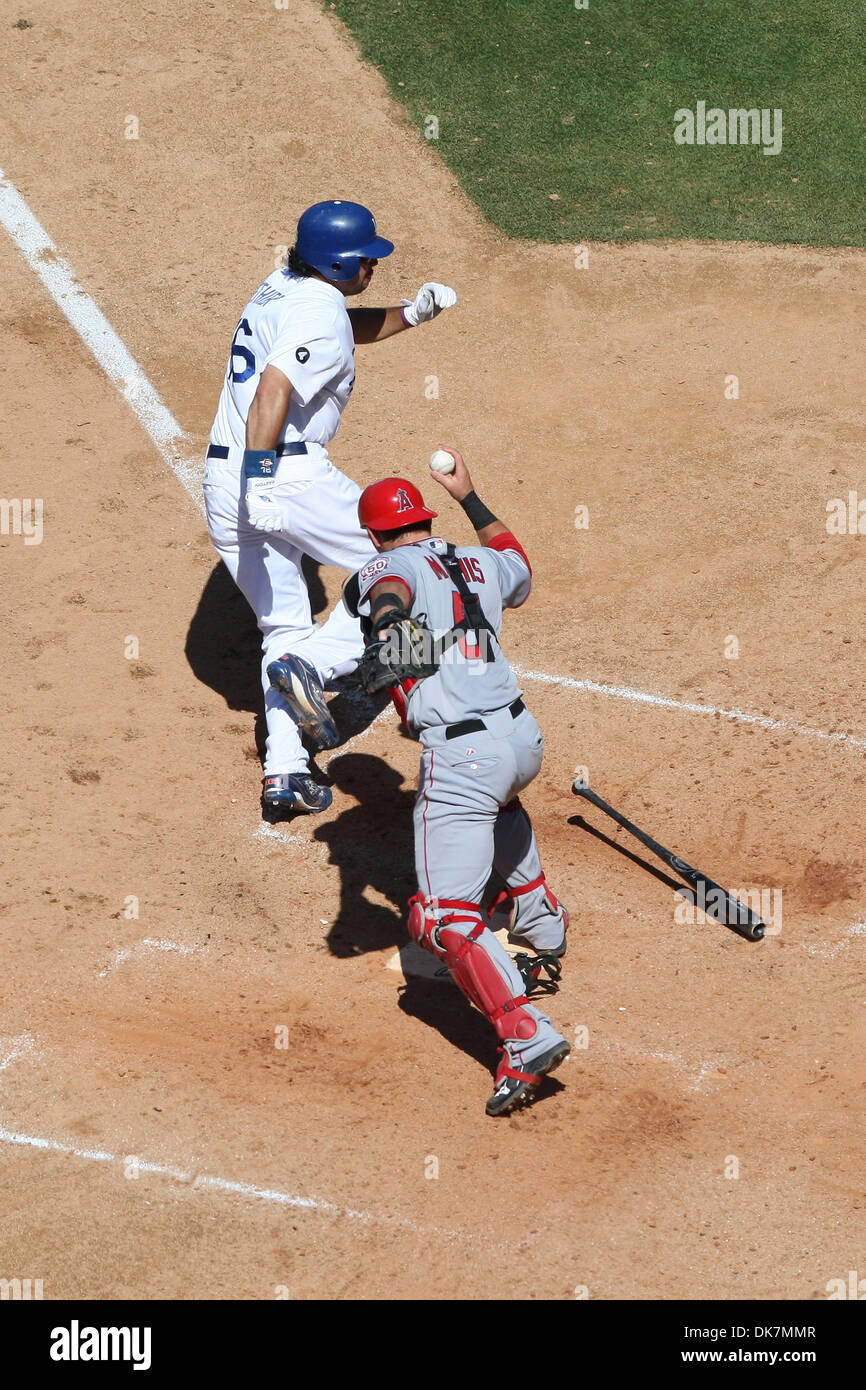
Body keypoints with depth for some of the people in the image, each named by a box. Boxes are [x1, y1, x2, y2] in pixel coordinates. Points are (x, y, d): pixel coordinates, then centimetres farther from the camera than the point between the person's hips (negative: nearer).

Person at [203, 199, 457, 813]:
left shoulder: (281, 287, 17)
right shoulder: (321, 315, -11)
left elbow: (348, 329, 35)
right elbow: (274, 388, -27)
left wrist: (411, 312, 20)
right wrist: (259, 475, -34)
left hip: (224, 480, 9)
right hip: (289, 475, -9)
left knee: (285, 627, 17)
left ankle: (284, 772, 8)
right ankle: (315, 666, -11)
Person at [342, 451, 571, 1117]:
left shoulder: (390, 566, -2)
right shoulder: (480, 563, 14)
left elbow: (390, 590, -29)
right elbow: (517, 564, 39)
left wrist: (389, 627, -50)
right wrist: (469, 497, 43)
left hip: (460, 757, -7)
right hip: (524, 737, 7)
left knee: (446, 916, -6)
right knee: (497, 801, 43)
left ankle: (527, 1034, -22)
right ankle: (545, 930, 49)